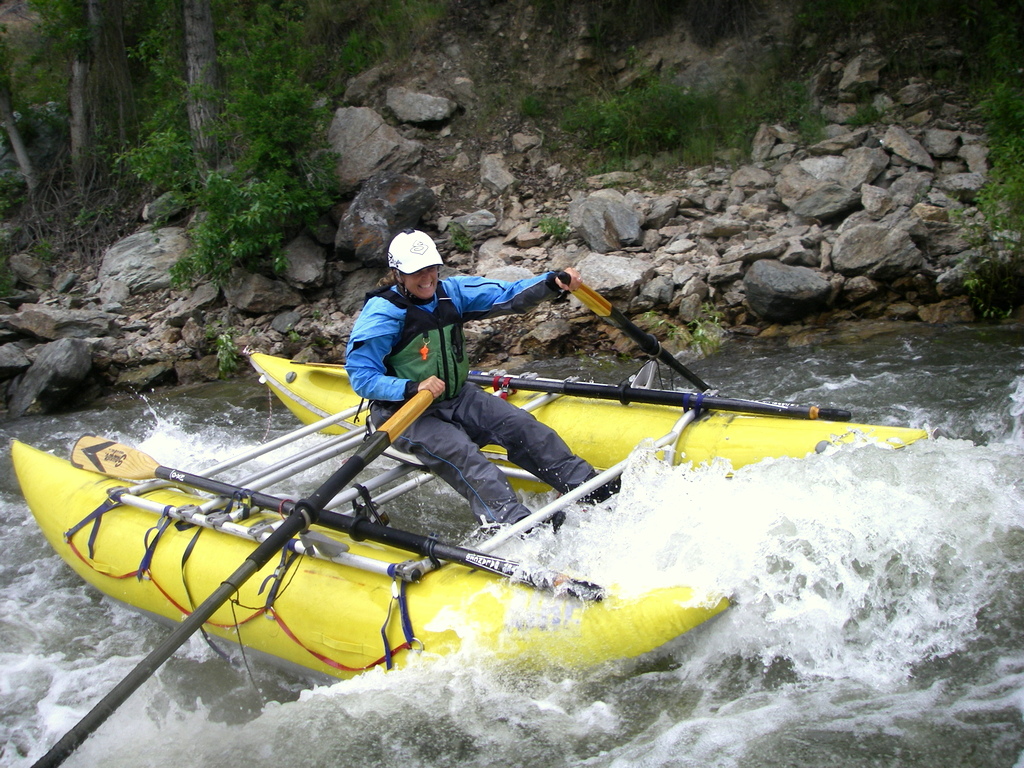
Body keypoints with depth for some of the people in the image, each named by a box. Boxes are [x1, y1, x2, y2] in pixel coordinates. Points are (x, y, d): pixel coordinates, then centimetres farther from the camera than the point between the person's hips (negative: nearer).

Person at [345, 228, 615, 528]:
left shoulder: (451, 292, 0)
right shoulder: (382, 312, -17)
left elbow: (507, 296, -7)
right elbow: (361, 377, -21)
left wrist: (552, 283, -24)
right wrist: (411, 388, -34)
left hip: (457, 398, 6)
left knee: (521, 426, -10)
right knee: (459, 452, -31)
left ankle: (596, 490, -8)